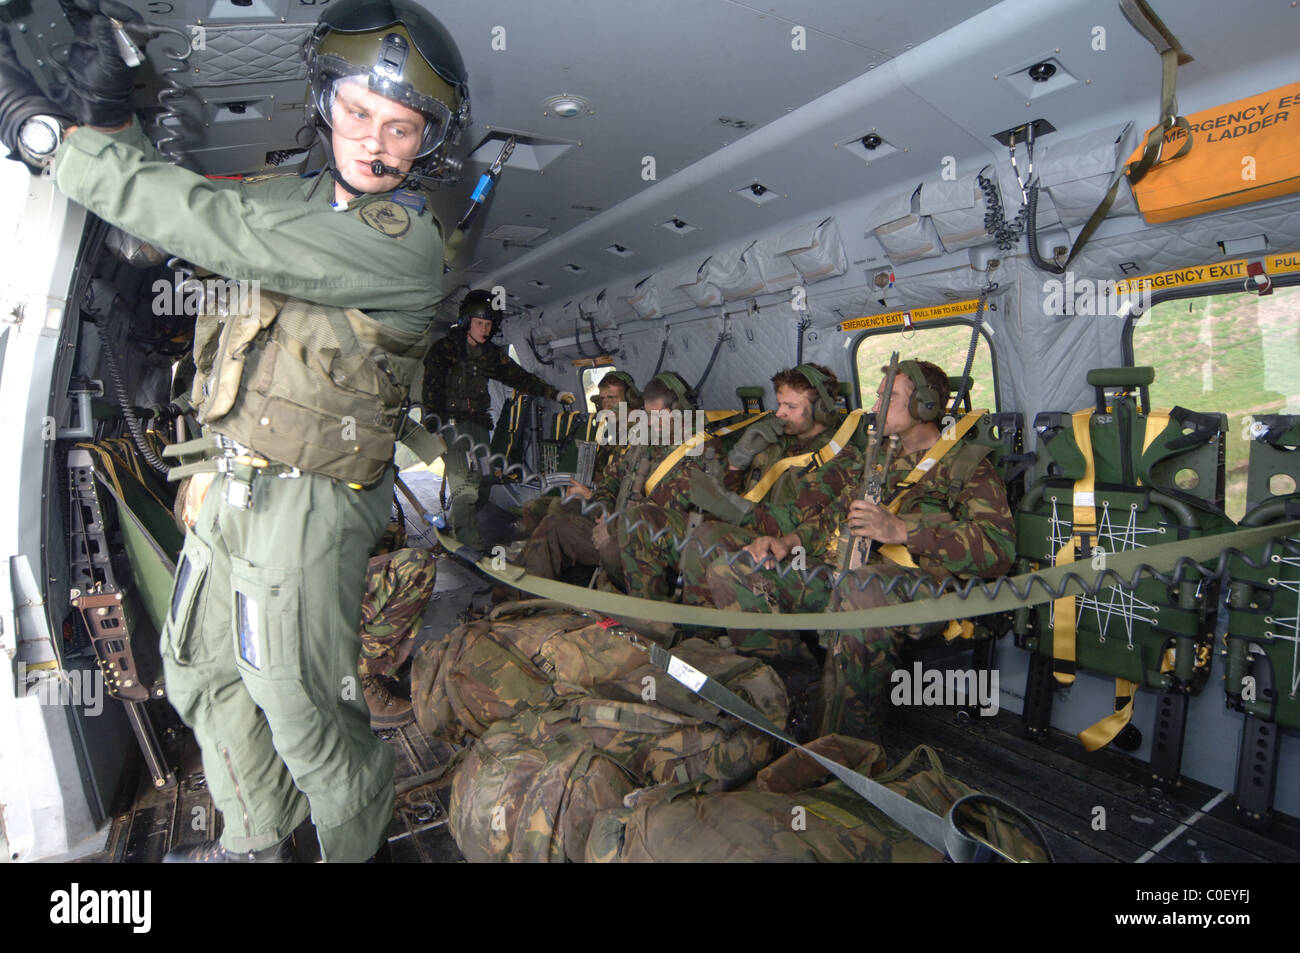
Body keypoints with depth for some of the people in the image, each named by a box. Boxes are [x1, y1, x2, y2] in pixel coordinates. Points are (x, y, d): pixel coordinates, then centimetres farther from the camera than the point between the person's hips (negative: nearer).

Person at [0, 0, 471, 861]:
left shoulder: (403, 244, -18)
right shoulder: (304, 198, 9)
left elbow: (216, 229, -24)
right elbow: (172, 218, 15)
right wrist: (108, 112, 0)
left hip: (305, 506, -9)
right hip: (233, 488, 9)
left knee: (306, 717, 2)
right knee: (202, 672, 24)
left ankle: (358, 851, 33)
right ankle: (255, 842, 46)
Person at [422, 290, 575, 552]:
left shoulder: (490, 354, 16)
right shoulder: (445, 348, 0)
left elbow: (519, 377, 19)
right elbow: (432, 385, -9)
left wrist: (554, 394, 13)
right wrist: (432, 418, -22)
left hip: (478, 423, 6)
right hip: (450, 422, -6)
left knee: (481, 486, -2)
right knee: (464, 483, -20)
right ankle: (467, 539, -16)